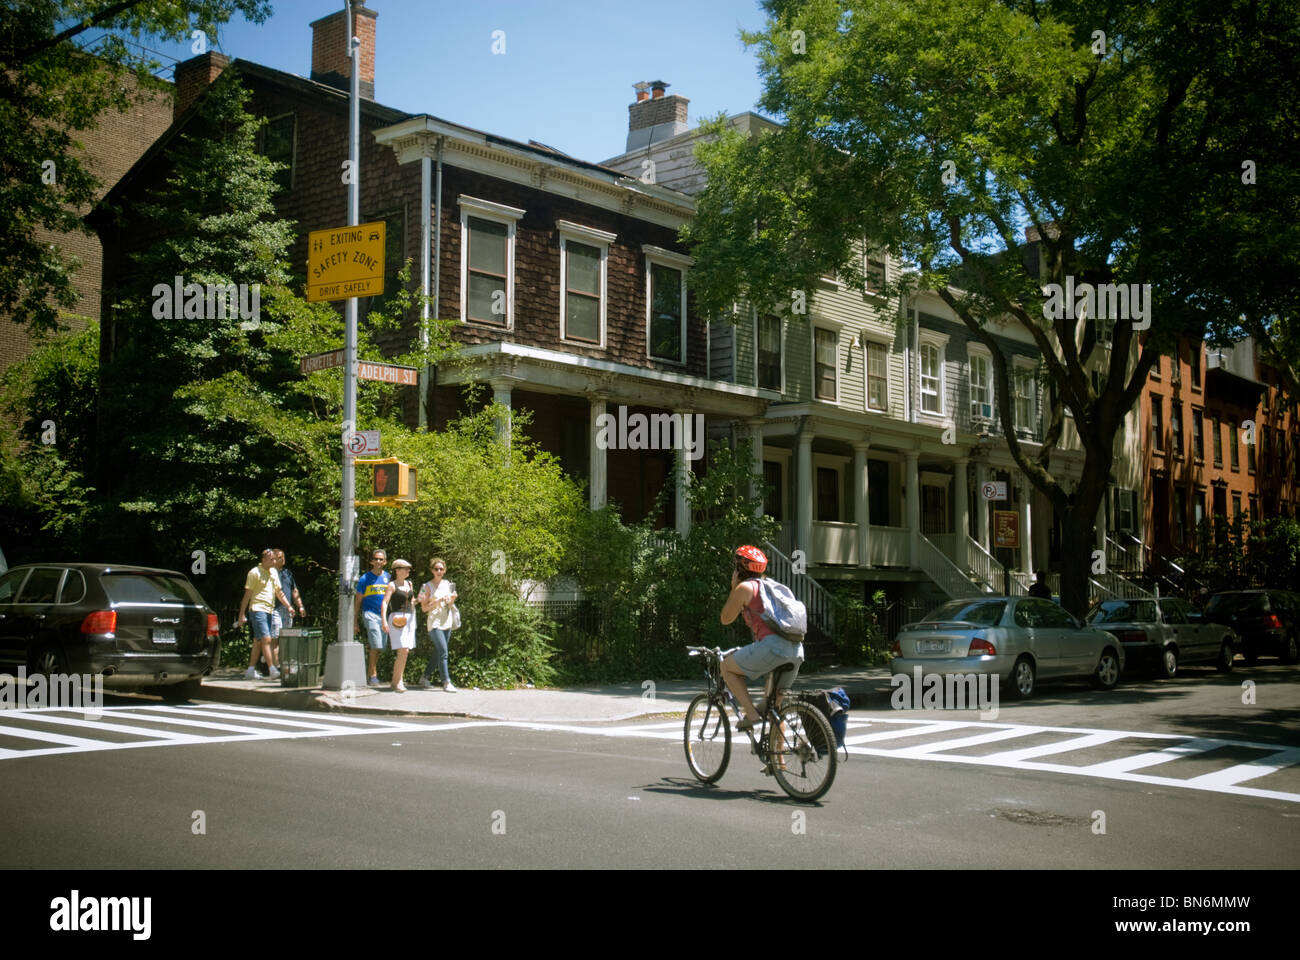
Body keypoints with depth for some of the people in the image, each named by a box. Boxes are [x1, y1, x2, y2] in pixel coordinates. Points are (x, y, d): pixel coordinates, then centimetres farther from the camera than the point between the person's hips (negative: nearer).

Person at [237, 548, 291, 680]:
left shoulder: (274, 572, 14)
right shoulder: (255, 572, -6)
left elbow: (279, 592, 22)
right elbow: (247, 595, -7)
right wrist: (241, 615, -9)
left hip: (269, 610, 7)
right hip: (257, 609, -7)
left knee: (258, 642, 10)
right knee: (266, 639, -15)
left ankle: (250, 671, 15)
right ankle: (272, 670, -19)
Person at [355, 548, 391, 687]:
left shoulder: (388, 577, 12)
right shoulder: (365, 578, 2)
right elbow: (358, 602, 4)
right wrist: (354, 622, 0)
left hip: (384, 615, 4)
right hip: (370, 613, -4)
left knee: (378, 647, 6)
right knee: (376, 644, -16)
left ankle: (371, 675, 17)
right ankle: (373, 675, -9)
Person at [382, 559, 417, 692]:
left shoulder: (409, 584, 15)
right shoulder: (392, 586, -5)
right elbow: (385, 602, -13)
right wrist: (384, 620, -24)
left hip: (409, 618, 7)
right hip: (397, 619, -7)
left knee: (406, 651, 6)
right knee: (402, 652, -14)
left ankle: (399, 680, 15)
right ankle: (396, 682, -7)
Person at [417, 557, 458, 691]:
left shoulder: (447, 584, 11)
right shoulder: (428, 586, -4)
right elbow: (424, 608, -7)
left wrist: (452, 599, -2)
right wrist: (438, 601, -18)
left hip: (447, 622, 6)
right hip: (434, 623, -6)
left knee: (438, 653, 11)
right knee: (443, 652, -15)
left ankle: (425, 678, 24)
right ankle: (446, 682, -14)